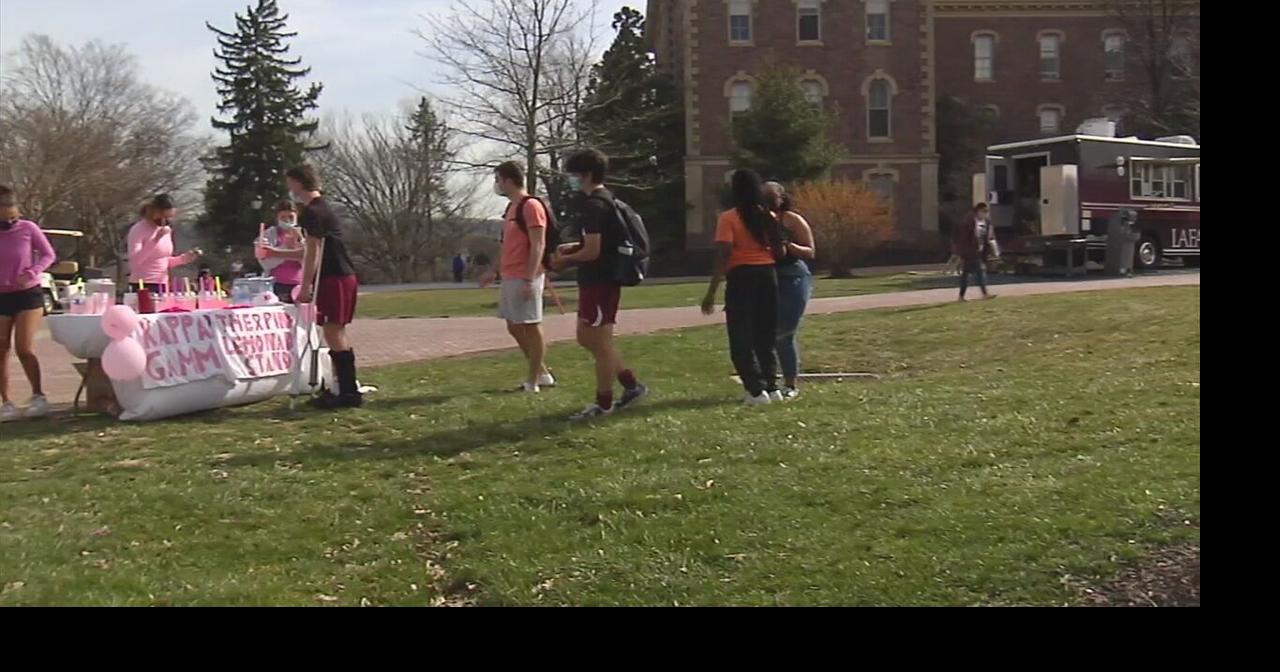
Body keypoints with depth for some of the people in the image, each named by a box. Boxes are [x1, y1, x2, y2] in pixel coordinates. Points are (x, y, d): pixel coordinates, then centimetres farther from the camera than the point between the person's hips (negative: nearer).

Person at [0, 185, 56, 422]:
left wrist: (32, 272, -15)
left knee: (24, 349, -10)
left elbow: (48, 254, 1)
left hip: (28, 295, -3)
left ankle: (38, 396, 3)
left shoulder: (28, 228, -6)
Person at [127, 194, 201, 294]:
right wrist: (155, 239, -27)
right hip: (143, 286, -7)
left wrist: (184, 258, 5)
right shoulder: (138, 230, -8)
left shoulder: (166, 230, 13)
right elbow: (134, 261, -22)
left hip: (163, 286, 7)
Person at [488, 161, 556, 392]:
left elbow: (538, 245, -19)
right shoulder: (511, 207, 16)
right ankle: (542, 373, 21)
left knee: (531, 327, -2)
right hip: (509, 277, 10)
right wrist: (496, 271, 22)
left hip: (524, 278, -10)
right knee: (514, 327, 12)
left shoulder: (531, 206, -14)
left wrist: (529, 279, -23)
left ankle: (533, 381, 4)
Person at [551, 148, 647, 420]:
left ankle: (603, 404, 9)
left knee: (600, 342, -1)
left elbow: (592, 251, -23)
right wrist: (573, 247, 14)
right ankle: (631, 385, 21)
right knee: (587, 338, 17)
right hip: (598, 280, 10)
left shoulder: (594, 205, -18)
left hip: (599, 282, -10)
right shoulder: (605, 200, 14)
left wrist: (565, 260, -7)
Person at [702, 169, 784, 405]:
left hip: (742, 277, -5)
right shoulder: (769, 217, 6)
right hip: (768, 274, 5)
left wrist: (712, 292, -15)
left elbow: (723, 257, -15)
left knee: (741, 338, 2)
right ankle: (772, 386, 15)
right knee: (766, 335, 16)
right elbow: (779, 251, 4)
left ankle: (757, 389, -4)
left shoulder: (729, 218, -9)